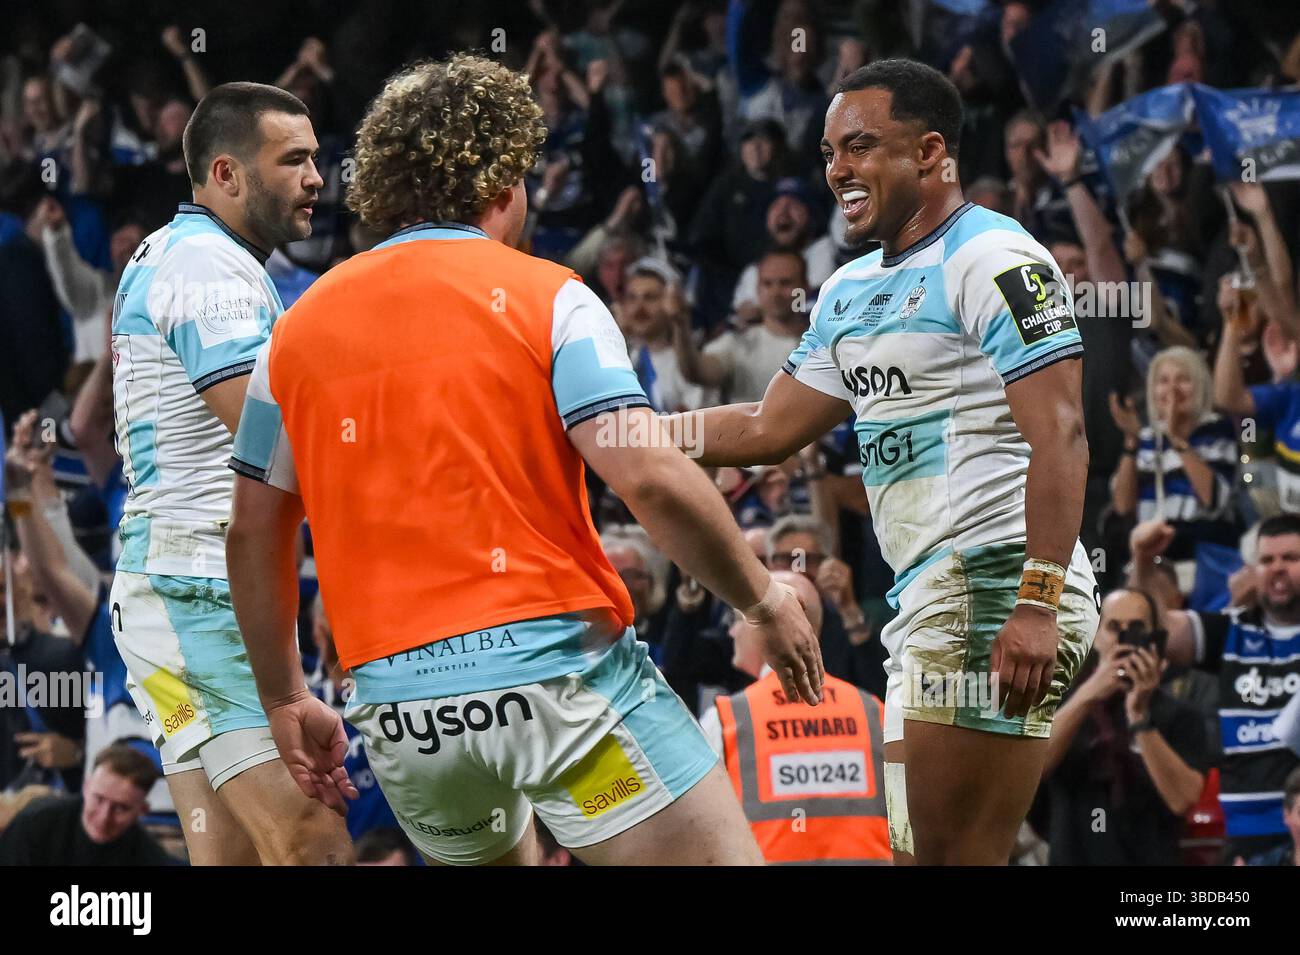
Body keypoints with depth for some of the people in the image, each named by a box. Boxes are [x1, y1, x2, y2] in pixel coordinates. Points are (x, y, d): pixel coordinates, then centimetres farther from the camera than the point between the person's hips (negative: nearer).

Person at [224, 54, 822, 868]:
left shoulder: (300, 328, 12)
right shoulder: (543, 297, -2)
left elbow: (253, 534, 15)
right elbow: (651, 480, -13)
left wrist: (286, 701, 24)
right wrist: (767, 600, -1)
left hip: (393, 699, 6)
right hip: (557, 668, -5)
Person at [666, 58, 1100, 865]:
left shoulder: (994, 261, -9)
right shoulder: (852, 291, 20)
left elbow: (1060, 436, -17)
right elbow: (767, 430, 26)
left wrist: (1037, 603, -25)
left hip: (996, 590, -10)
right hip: (927, 602, 10)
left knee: (954, 855, -15)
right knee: (921, 850, 7)